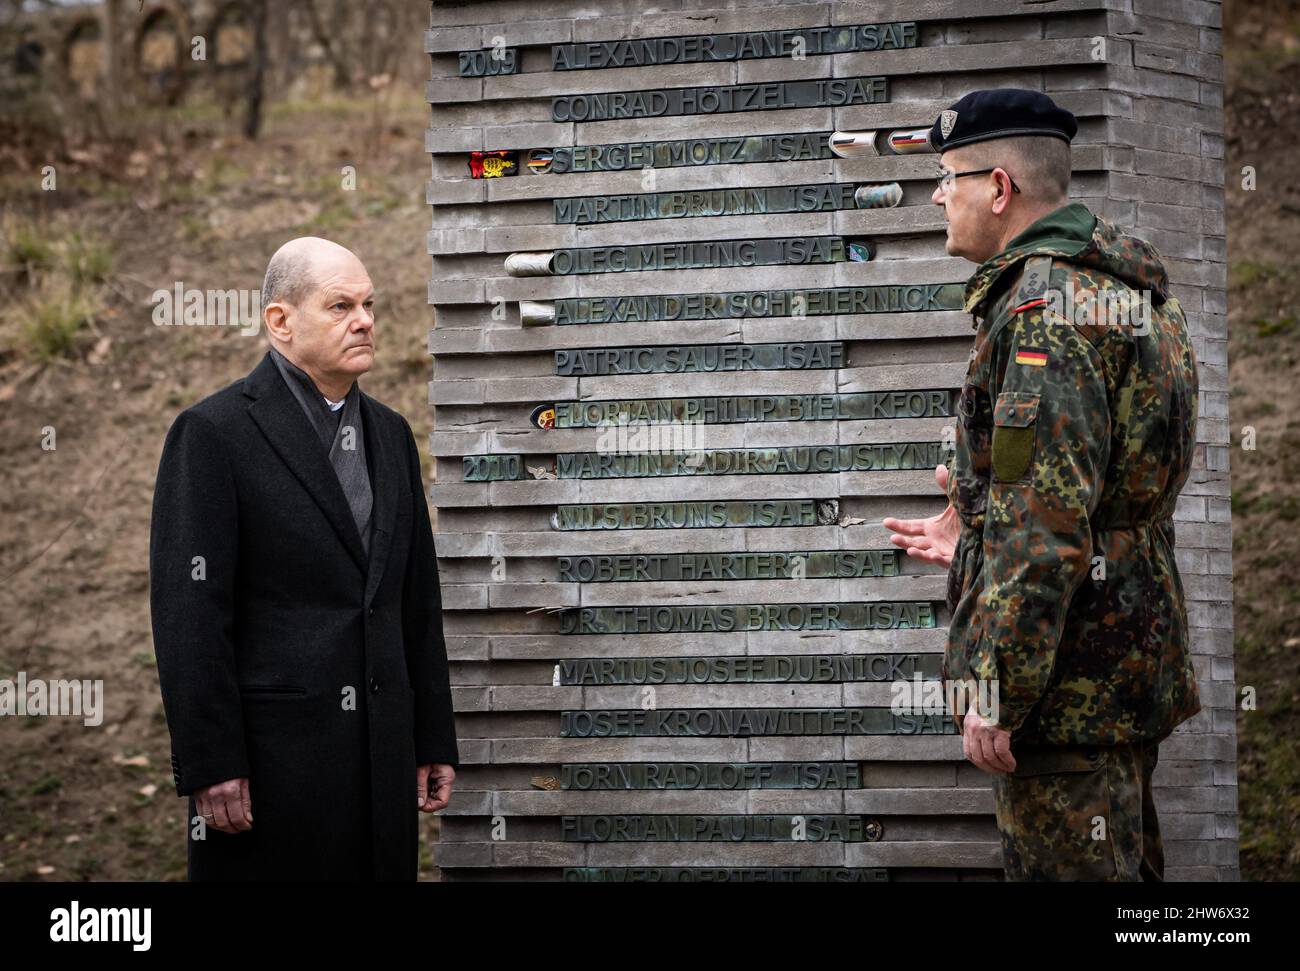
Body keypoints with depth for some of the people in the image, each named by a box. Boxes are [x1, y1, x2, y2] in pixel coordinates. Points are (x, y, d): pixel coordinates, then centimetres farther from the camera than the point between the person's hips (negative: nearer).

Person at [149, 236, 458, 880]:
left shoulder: (390, 434, 15)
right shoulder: (213, 433, -6)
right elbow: (188, 614, -11)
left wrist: (434, 741, 13)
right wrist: (210, 766, -16)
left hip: (383, 756, 6)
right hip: (273, 752, -6)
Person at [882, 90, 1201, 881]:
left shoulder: (1046, 305, -18)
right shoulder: (1130, 292, 15)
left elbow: (1046, 525, -25)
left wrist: (995, 692, -23)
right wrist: (978, 533, 24)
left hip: (1068, 685, -11)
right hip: (1133, 660, 11)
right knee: (1122, 864, 16)